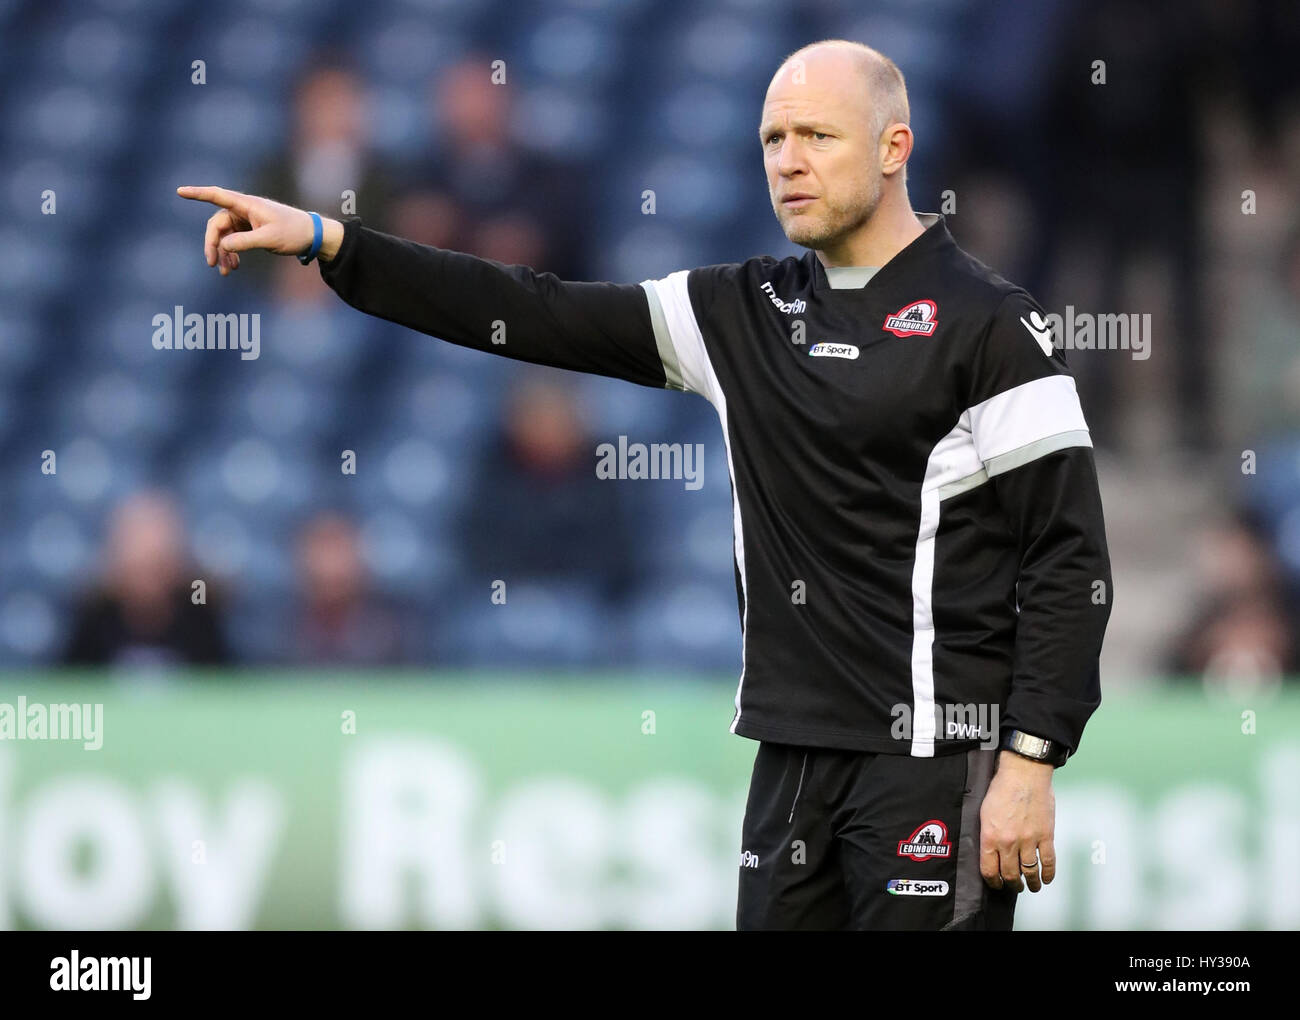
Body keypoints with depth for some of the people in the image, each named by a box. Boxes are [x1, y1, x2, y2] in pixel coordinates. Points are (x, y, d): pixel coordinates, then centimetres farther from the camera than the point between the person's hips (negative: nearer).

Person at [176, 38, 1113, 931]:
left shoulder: (987, 325, -7)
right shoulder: (747, 312, 12)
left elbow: (1069, 559, -9)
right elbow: (543, 317, 10)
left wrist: (1029, 763, -16)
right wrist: (326, 242, 5)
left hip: (933, 761, -7)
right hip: (796, 759, 7)